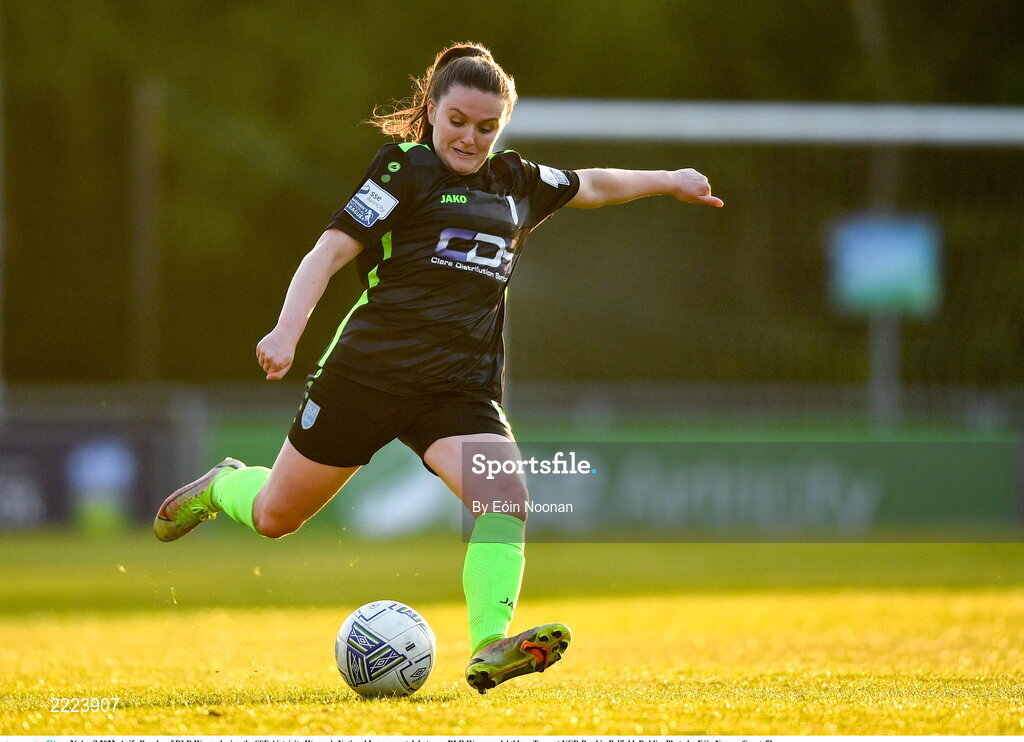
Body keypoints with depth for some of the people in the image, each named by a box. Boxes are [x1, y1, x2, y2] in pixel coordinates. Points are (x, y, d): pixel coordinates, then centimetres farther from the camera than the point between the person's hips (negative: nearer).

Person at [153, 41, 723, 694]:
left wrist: (669, 180, 41)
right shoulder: (406, 169, -3)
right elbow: (331, 252, -10)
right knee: (275, 517, 9)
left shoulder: (517, 182, 15)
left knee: (507, 497, -25)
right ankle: (223, 486, 44)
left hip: (461, 388, 4)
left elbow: (592, 185, 36)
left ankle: (490, 649, -35)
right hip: (370, 368, -4)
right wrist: (287, 331, -23)